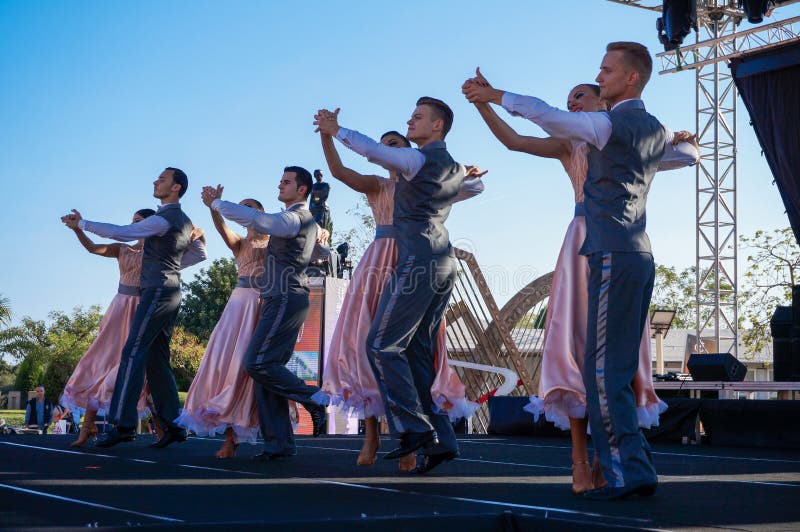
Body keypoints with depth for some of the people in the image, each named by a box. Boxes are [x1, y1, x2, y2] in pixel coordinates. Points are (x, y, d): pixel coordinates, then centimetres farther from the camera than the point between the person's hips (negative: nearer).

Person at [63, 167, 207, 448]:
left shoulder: (164, 219, -12)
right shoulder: (184, 221, 17)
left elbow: (123, 233, -14)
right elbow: (200, 253, 28)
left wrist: (82, 224, -6)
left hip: (157, 290, -10)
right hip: (170, 292, 10)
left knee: (133, 353, -14)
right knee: (156, 359, 9)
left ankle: (123, 423, -19)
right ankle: (172, 425, 7)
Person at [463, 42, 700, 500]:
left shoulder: (611, 125, -9)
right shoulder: (656, 130, 16)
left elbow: (547, 115, -15)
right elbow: (692, 156, 36)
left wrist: (496, 95, -5)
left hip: (613, 256, -9)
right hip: (640, 253, 9)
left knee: (603, 368, -9)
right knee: (621, 369, 12)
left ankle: (626, 470, -12)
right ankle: (637, 467, 13)